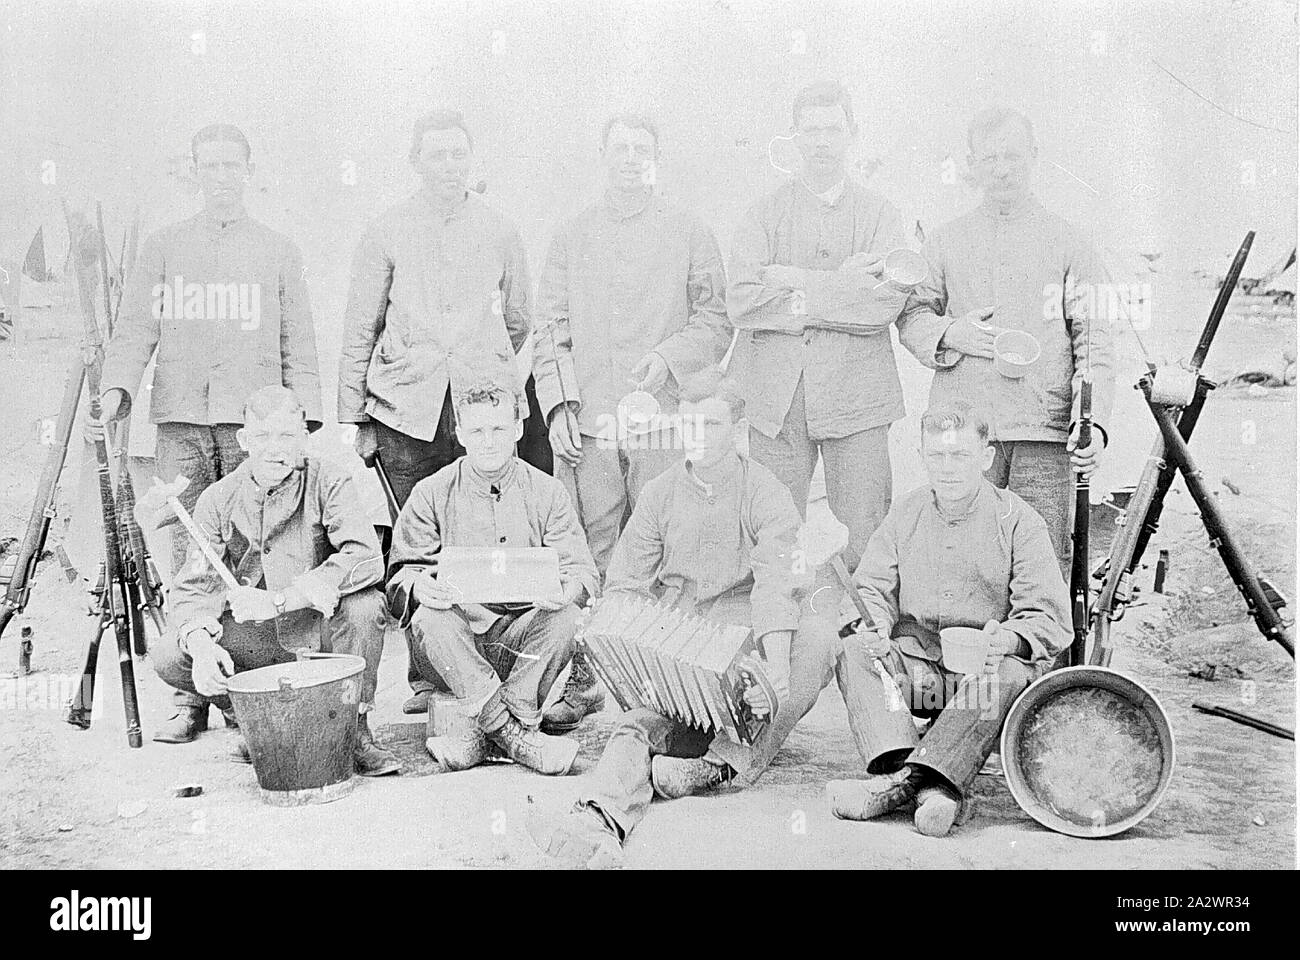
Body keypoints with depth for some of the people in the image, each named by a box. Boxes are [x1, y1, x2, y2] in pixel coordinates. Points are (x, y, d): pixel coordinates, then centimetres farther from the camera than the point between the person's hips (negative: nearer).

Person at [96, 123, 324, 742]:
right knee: (187, 558, -1)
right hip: (180, 420, 1)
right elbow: (135, 329, 8)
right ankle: (190, 694, 4)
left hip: (255, 424, -1)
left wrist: (303, 417, 1)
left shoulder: (277, 252, 14)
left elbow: (298, 344, 11)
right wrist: (118, 387, -10)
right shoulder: (162, 249, 15)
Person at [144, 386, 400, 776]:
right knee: (167, 656, -20)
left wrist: (277, 601, -31)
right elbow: (191, 588, -6)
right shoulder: (219, 499, -2)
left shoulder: (327, 481, -10)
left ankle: (354, 727, -10)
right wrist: (201, 643, -29)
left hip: (316, 630, -2)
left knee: (365, 605, -33)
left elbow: (367, 558, -26)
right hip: (250, 640, 2)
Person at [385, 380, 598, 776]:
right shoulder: (431, 494, 4)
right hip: (454, 640, 0)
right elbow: (401, 572, 0)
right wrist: (418, 586, -26)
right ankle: (514, 732, -31)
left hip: (521, 635, 1)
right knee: (430, 618, -31)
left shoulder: (546, 491, 6)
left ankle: (474, 729, -25)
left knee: (563, 618, -28)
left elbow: (582, 569, 0)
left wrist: (566, 588, -26)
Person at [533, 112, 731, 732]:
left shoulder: (691, 234, 10)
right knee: (589, 556, 1)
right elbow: (549, 328, 11)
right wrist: (558, 402, -1)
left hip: (665, 420, -1)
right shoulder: (571, 237, 14)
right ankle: (583, 679, 11)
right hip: (585, 424, 1)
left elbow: (716, 322, 6)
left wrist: (668, 356, -11)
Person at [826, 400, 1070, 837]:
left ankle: (913, 777, -45)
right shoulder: (905, 514, 10)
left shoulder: (1019, 521, -2)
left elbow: (1051, 619, -8)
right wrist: (870, 626, -17)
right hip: (914, 664, 3)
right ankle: (938, 787, -41)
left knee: (1012, 673, -35)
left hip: (987, 667, -3)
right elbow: (871, 589, 8)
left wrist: (1008, 638, -31)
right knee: (855, 653, -25)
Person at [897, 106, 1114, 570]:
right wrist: (949, 334, -9)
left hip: (1045, 432, -1)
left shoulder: (1069, 243, 10)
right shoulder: (945, 241, 15)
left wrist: (1093, 422, -8)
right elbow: (911, 314, 14)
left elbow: (1093, 342, 5)